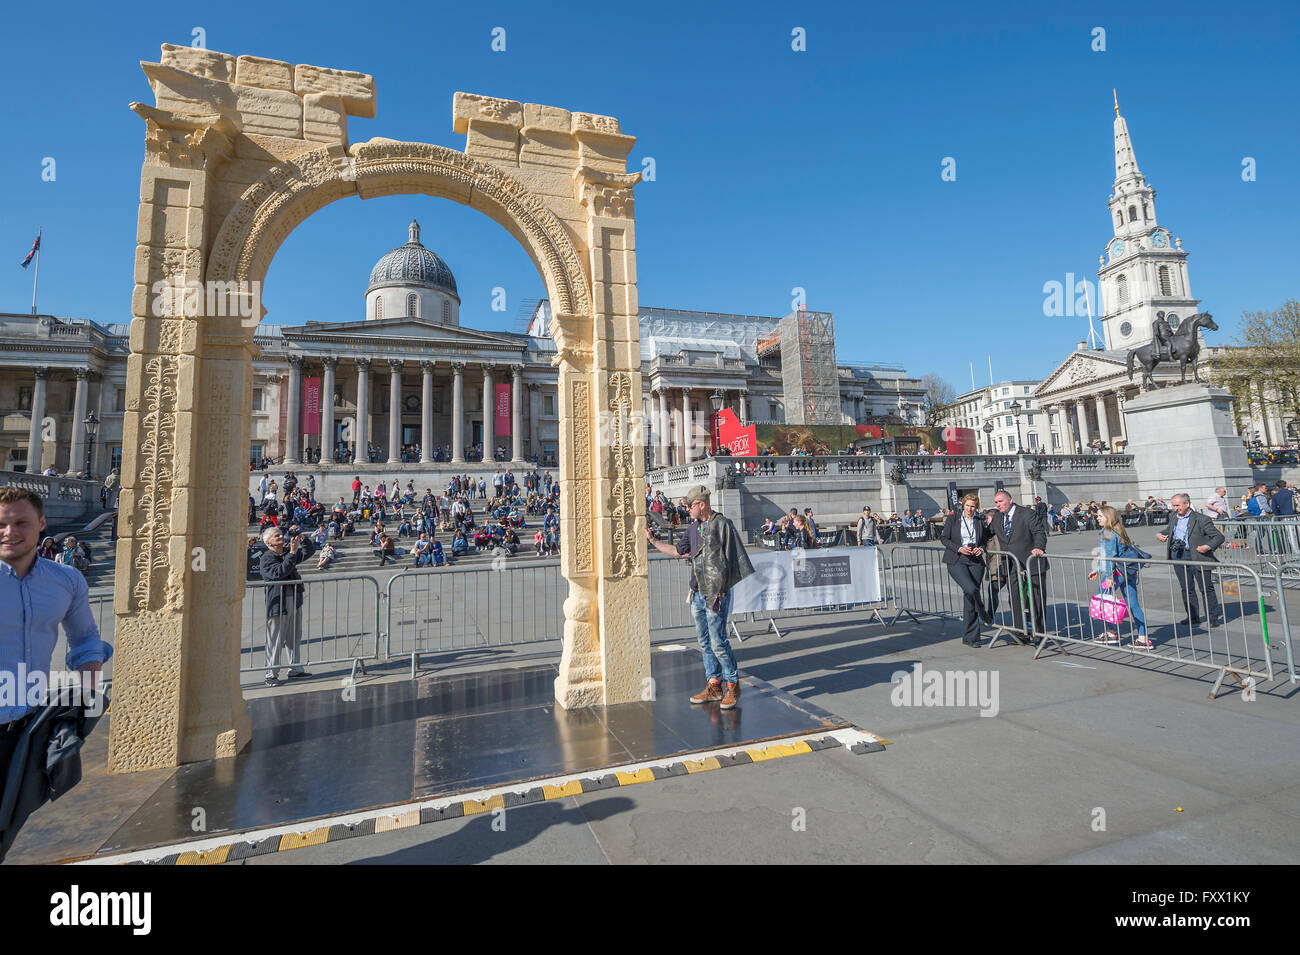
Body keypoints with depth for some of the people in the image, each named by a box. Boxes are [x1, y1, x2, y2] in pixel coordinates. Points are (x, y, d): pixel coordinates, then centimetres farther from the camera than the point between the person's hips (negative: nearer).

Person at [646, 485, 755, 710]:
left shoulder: (722, 525, -9)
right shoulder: (694, 527, 13)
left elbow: (733, 558, -10)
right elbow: (678, 551, 24)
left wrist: (720, 591, -13)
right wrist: (652, 541, 23)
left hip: (716, 594, -8)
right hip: (698, 594, 8)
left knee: (718, 642, -6)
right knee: (705, 642, 12)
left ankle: (733, 686, 11)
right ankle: (714, 686, 22)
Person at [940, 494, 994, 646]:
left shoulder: (981, 521, 8)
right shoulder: (952, 518, 2)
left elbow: (985, 540, 16)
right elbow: (944, 538, 2)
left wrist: (981, 549, -6)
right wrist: (959, 548, -12)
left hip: (975, 561, 3)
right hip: (956, 561, -2)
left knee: (969, 597, 0)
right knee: (971, 589, -24)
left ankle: (970, 637, 9)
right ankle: (983, 615, 8)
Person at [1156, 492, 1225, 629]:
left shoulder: (1201, 520, -9)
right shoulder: (1173, 516, 10)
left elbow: (1219, 536, -7)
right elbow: (1169, 529, 28)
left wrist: (1208, 547, -22)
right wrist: (1160, 535, 9)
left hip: (1197, 556, -5)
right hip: (1178, 556, 5)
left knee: (1206, 588, 3)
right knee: (1186, 588, 11)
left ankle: (1214, 617, 15)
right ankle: (1193, 618, 21)